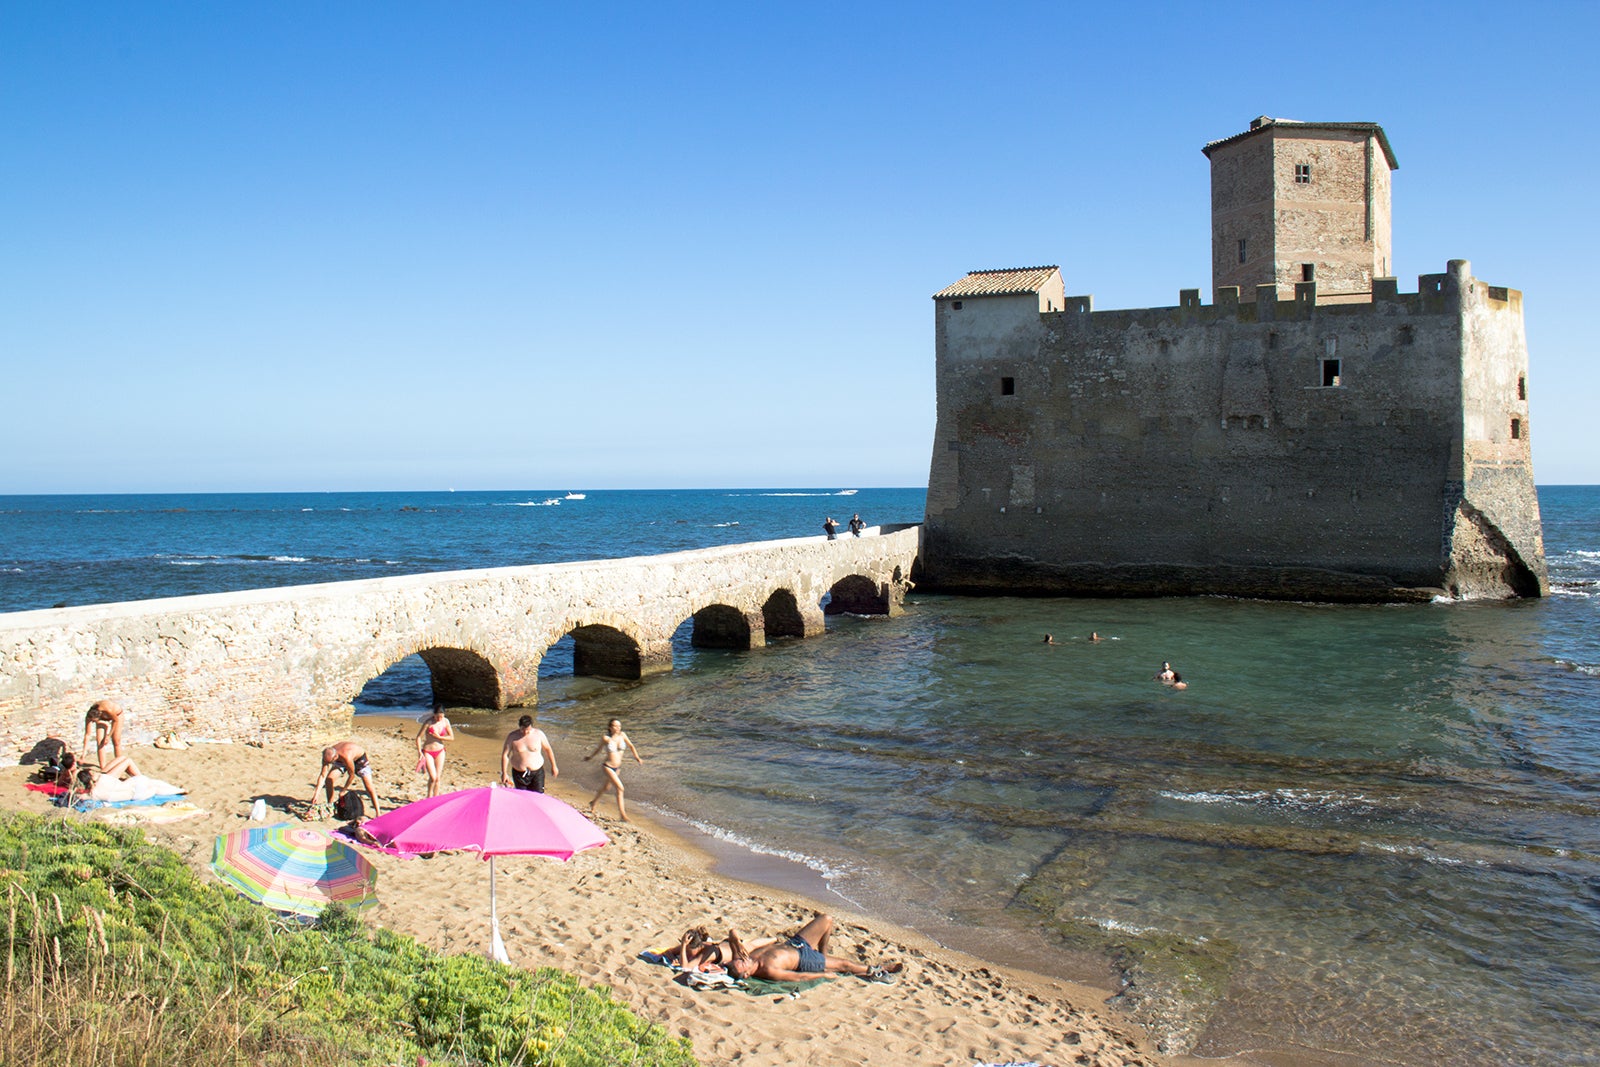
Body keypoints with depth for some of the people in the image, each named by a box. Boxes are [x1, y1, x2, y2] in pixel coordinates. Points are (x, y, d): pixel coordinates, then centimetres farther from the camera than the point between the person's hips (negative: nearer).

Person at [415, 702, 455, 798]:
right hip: (428, 752, -3)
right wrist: (419, 752, -17)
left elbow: (452, 737, 1)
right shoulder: (429, 722, -15)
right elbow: (418, 737, -12)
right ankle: (429, 797, 10)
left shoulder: (445, 722, -3)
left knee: (438, 778, 5)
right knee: (433, 777, -12)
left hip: (440, 752, 4)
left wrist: (438, 737, -13)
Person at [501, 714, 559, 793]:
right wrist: (504, 773, -8)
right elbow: (505, 755, -4)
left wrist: (553, 766, 12)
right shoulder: (512, 736, -8)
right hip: (519, 774, 1)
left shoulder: (539, 734, -7)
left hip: (537, 773, -1)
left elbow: (548, 749, 6)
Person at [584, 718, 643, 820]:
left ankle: (593, 803, 50)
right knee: (620, 788, -16)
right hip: (608, 767, -6)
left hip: (618, 768, 6)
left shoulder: (622, 735, -5)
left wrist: (637, 757, 3)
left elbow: (630, 746, 9)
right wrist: (590, 757, 15)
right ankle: (623, 815, -10)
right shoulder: (606, 739, -15)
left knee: (606, 787, 25)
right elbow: (598, 750, 3)